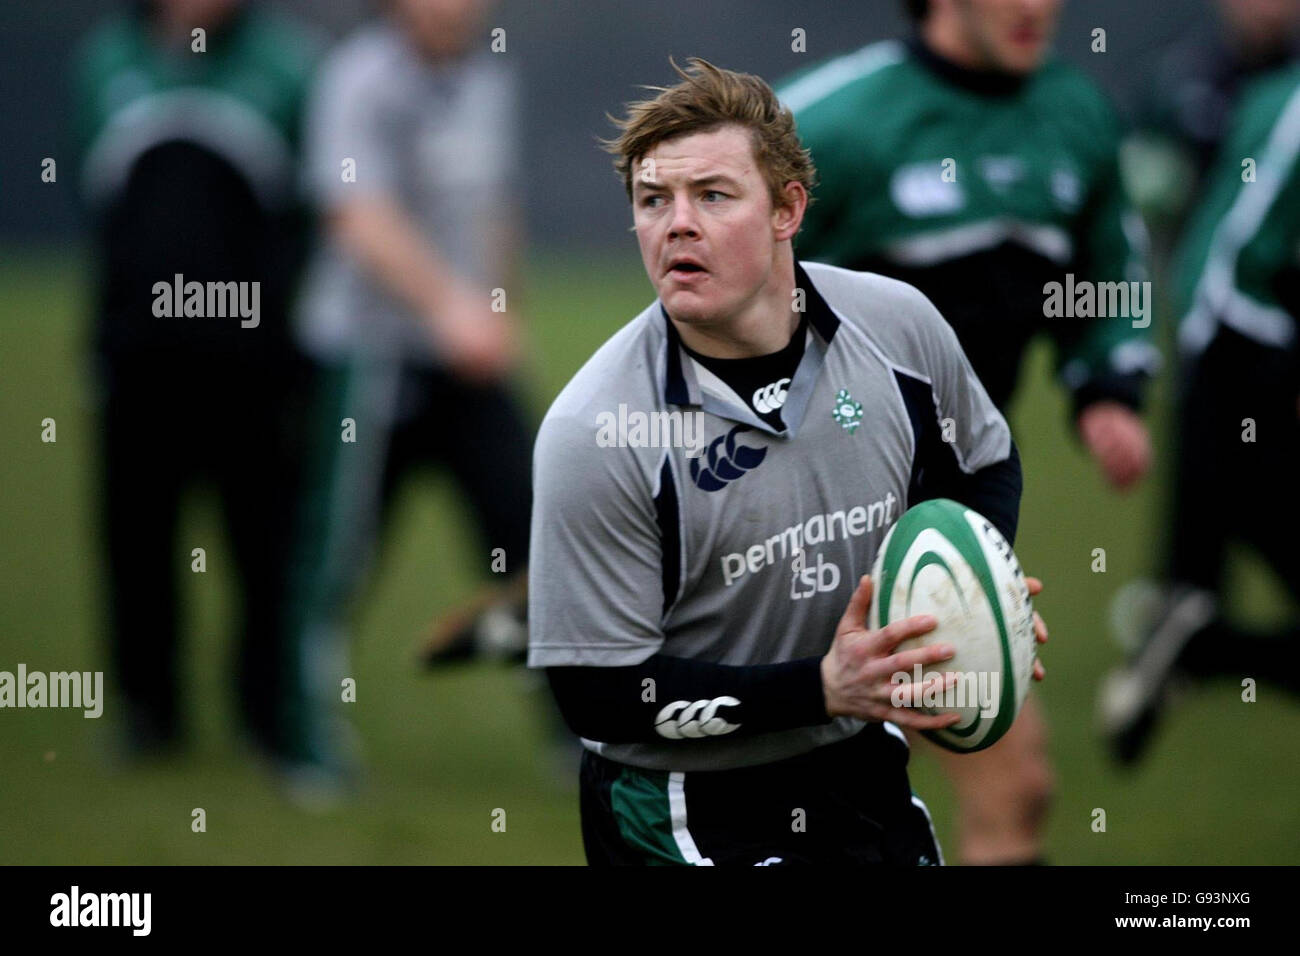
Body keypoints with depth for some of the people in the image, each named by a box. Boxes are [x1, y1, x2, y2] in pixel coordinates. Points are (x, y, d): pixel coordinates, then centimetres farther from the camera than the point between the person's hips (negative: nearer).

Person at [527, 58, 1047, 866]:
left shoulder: (898, 325, -9)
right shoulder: (594, 435, -23)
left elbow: (987, 463, 13)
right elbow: (598, 694, -22)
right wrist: (823, 688, -28)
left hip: (865, 781, 4)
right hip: (682, 820, -4)